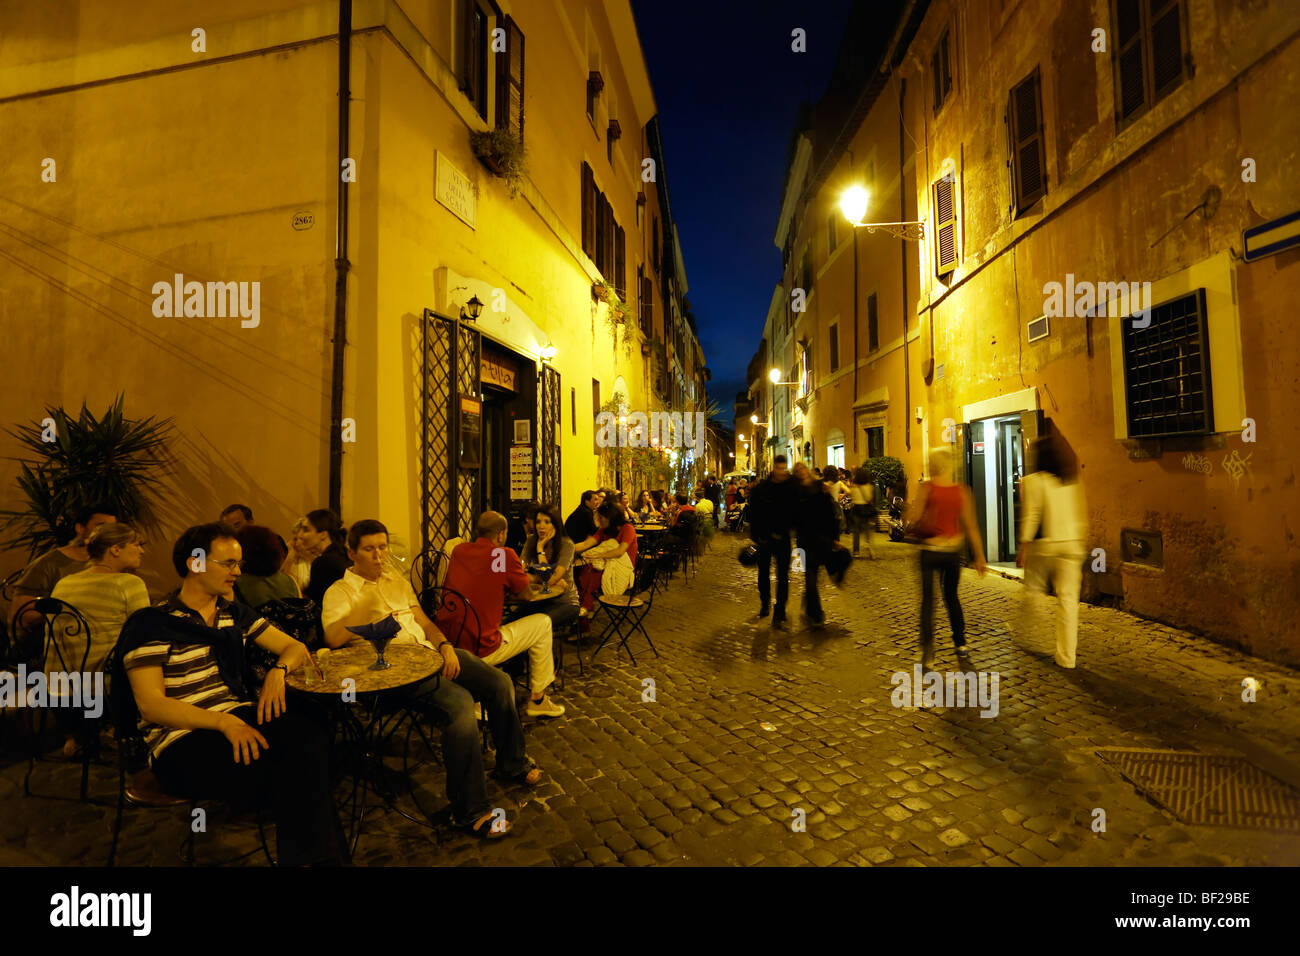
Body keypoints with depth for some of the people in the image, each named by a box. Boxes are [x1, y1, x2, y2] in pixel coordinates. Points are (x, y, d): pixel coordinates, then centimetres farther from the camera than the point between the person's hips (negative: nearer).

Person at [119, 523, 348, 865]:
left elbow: (295, 648, 18)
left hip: (238, 719, 5)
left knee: (309, 736, -29)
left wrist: (279, 670, -6)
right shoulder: (150, 624, -1)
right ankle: (311, 850, -13)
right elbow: (150, 705, -10)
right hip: (182, 741, -5)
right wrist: (223, 722, -23)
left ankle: (312, 854, -18)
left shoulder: (235, 614, 15)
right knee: (284, 773, -33)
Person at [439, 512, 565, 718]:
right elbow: (528, 596, 1)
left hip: (447, 644, 7)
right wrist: (521, 574, 21)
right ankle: (537, 699, 21)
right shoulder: (504, 554, -10)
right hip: (479, 651, -7)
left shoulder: (459, 550, 7)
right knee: (542, 623, 11)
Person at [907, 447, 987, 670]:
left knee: (928, 599, 1)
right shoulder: (962, 491, -1)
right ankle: (960, 642, 34)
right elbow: (971, 527, 1)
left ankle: (928, 652, -6)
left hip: (930, 551, -4)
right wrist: (980, 556, 6)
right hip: (953, 551, 4)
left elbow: (912, 517, -18)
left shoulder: (926, 487, -11)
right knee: (952, 596, 22)